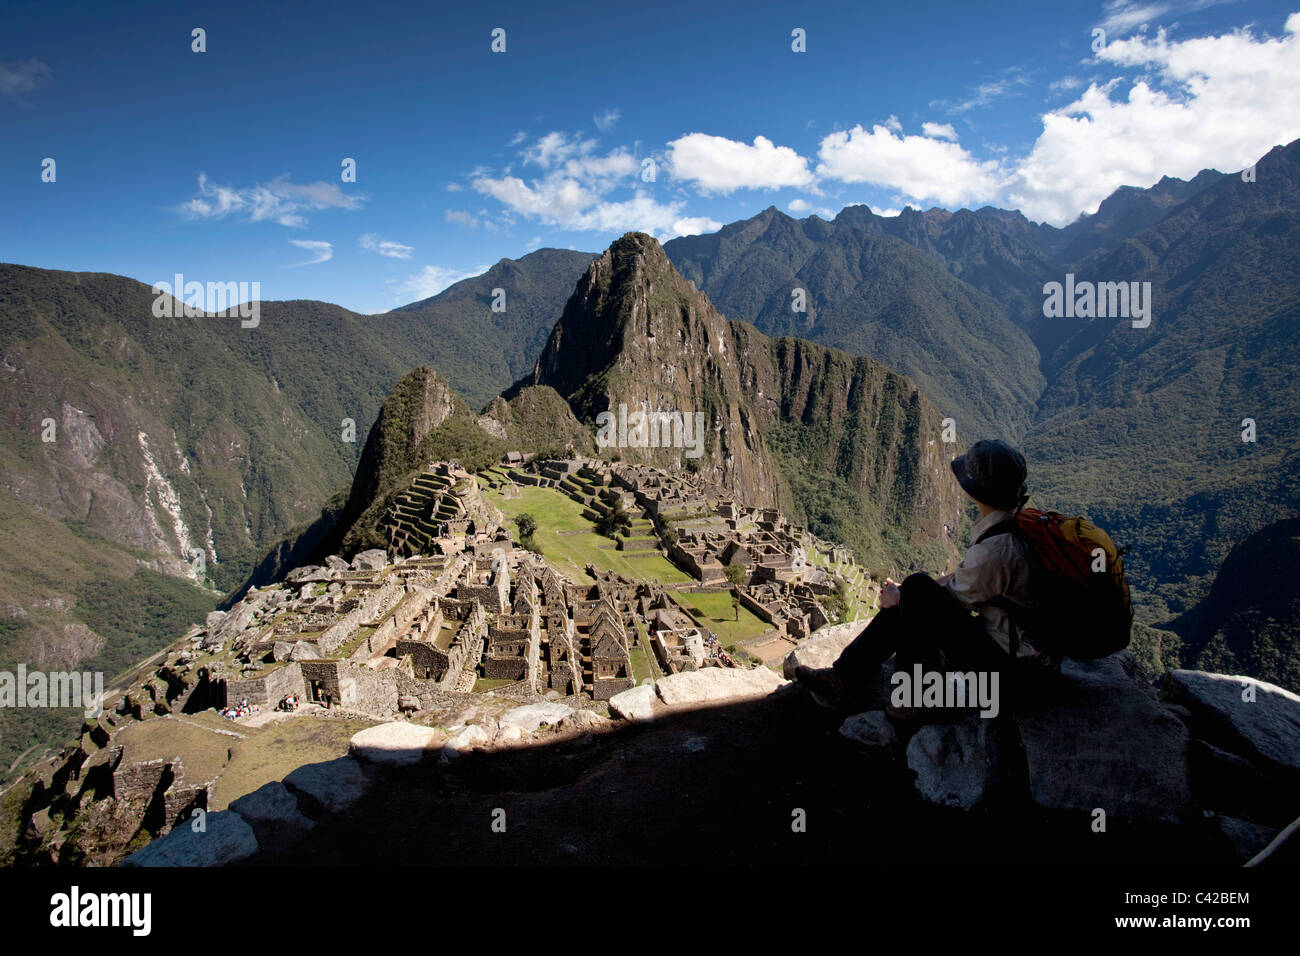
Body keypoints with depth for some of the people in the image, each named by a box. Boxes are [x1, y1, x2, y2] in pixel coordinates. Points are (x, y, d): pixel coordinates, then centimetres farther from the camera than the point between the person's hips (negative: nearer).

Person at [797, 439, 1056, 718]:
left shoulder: (995, 549, -29)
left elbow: (952, 600, -14)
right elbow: (968, 577, 13)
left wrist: (898, 597, 3)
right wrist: (904, 595, 11)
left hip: (1011, 669, -10)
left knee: (916, 588, -18)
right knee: (903, 607, 8)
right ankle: (848, 679, 13)